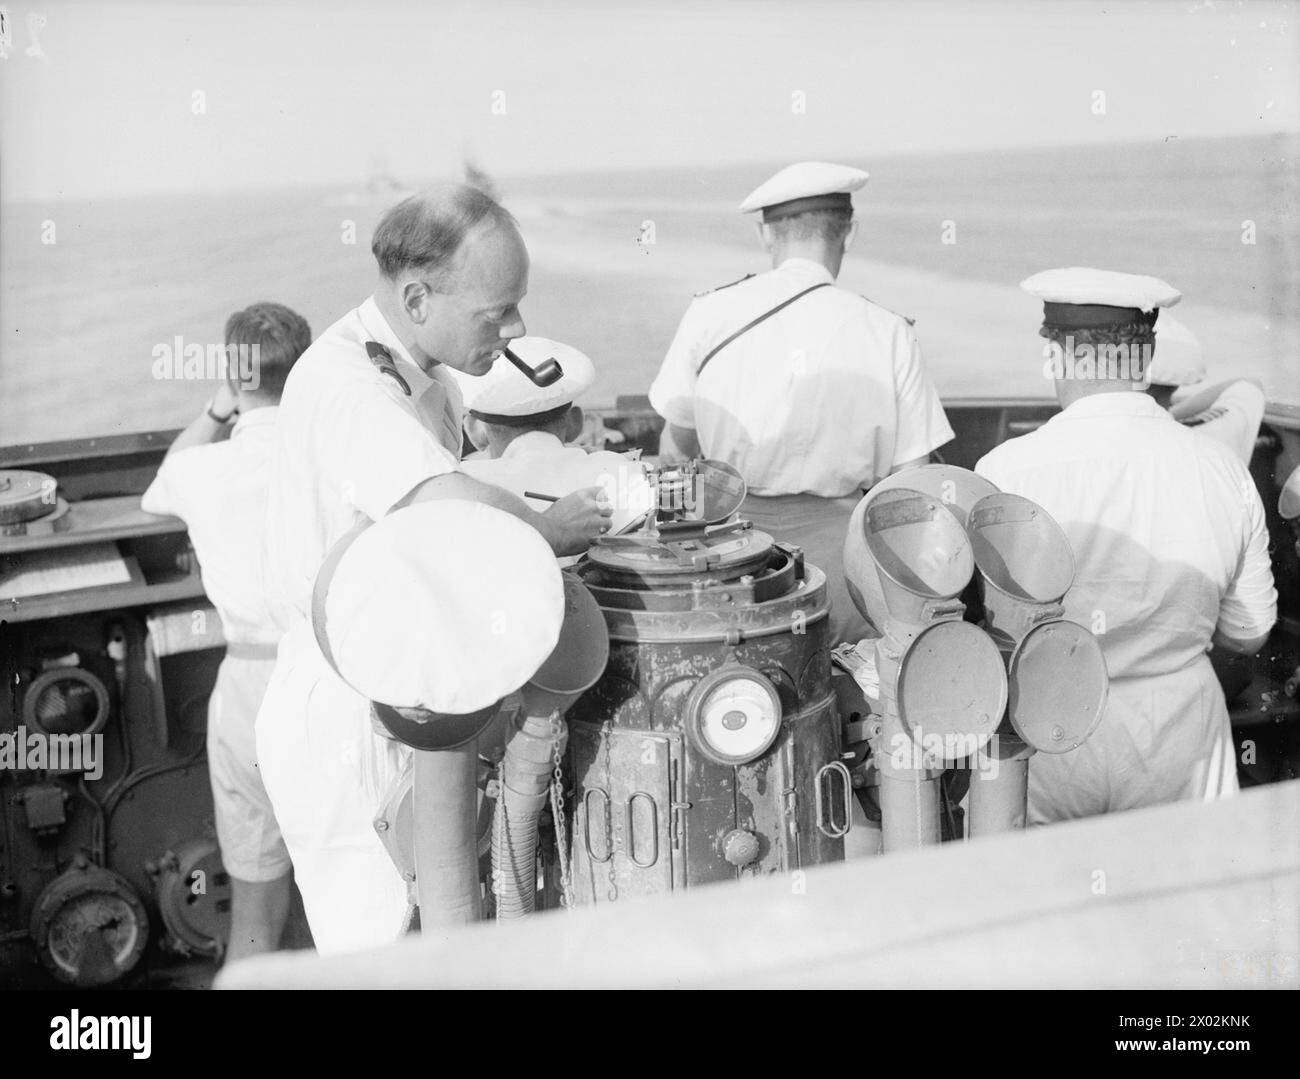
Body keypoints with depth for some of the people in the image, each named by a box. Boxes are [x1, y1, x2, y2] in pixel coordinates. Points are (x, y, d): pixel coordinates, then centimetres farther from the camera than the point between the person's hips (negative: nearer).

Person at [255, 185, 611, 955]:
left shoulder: (429, 376, 9)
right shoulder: (343, 379, -24)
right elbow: (462, 513, -36)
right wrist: (558, 529, -17)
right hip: (344, 718, -9)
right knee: (375, 950, 2)